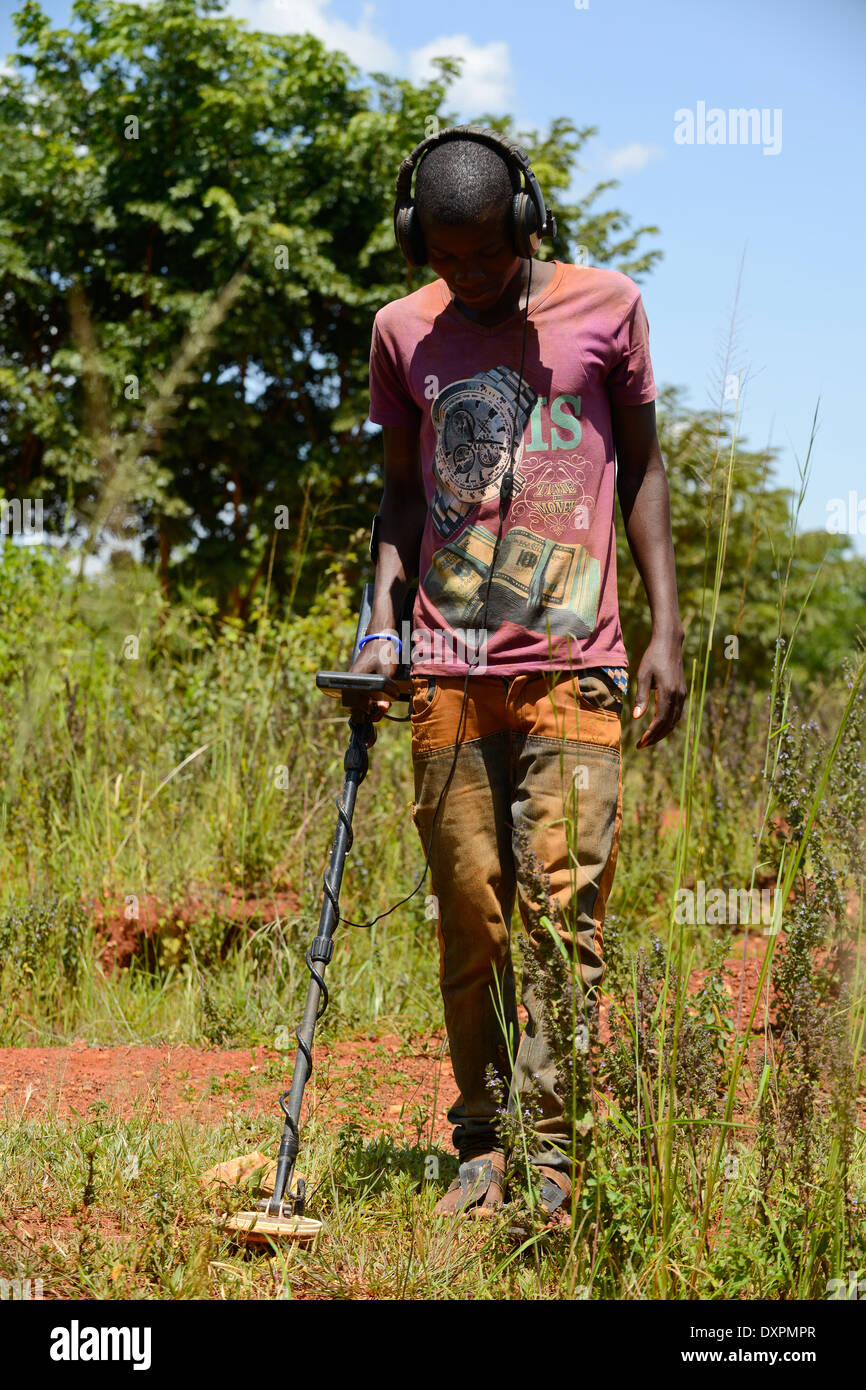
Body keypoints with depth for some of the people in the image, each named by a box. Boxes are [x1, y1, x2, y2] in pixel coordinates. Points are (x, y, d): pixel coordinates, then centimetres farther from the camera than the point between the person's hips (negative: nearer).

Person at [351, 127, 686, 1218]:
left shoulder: (606, 308, 5)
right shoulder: (404, 331, 10)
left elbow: (642, 468, 11)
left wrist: (667, 631, 4)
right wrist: (383, 618, 5)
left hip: (572, 666, -2)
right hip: (450, 669, 2)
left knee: (562, 906, -10)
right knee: (470, 918, 2)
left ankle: (549, 1157, -7)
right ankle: (482, 1147, 12)